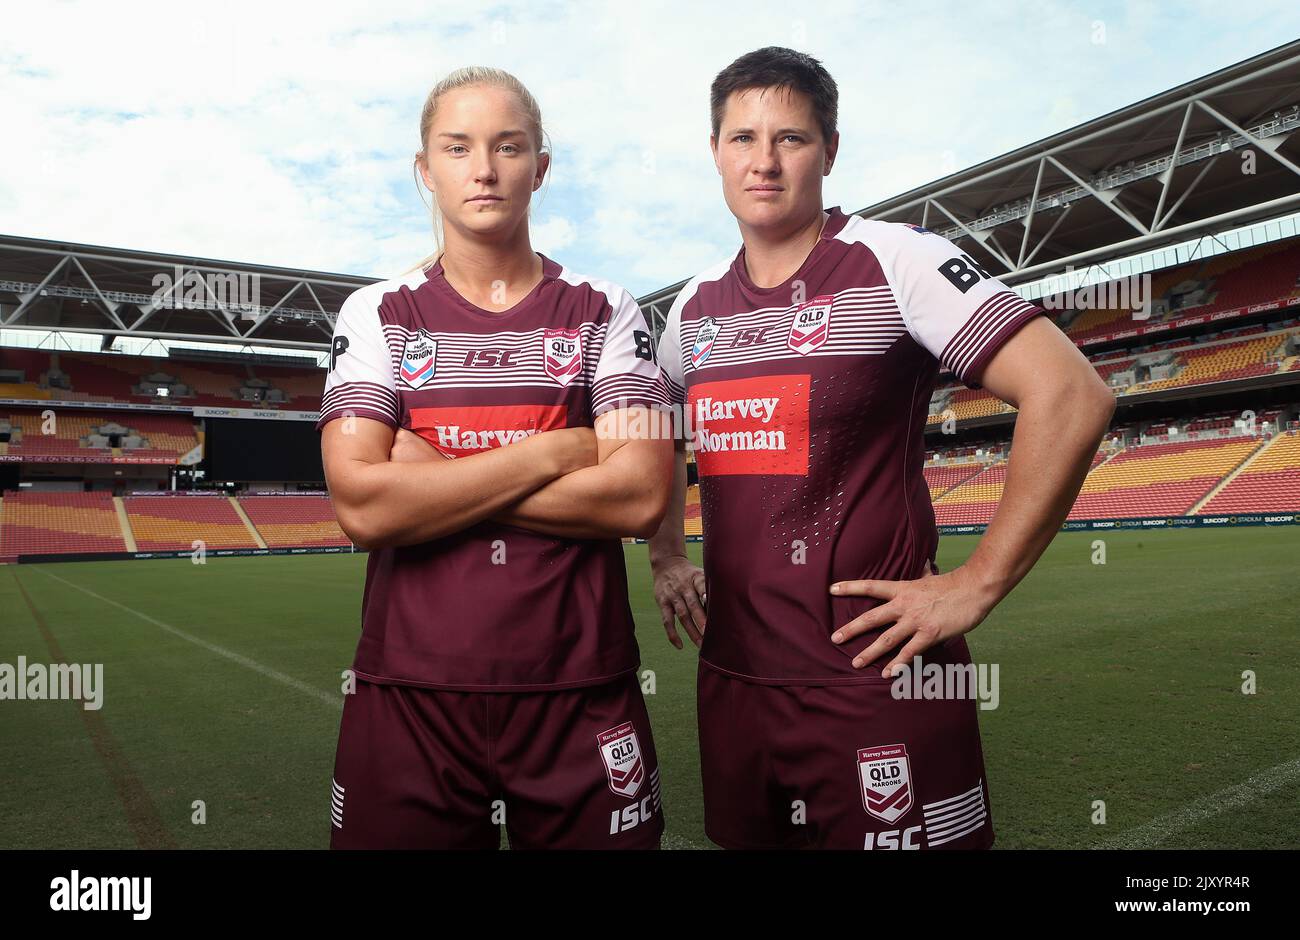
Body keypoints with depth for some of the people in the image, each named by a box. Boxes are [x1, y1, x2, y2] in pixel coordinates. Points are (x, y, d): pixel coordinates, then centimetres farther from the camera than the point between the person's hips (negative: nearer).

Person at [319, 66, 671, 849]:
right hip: (410, 696, 1)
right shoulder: (377, 316, 3)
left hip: (581, 696, 0)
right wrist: (556, 450, -12)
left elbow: (640, 497, -12)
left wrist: (433, 477, -12)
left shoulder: (605, 313, 2)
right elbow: (361, 506, -11)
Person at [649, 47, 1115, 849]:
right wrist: (666, 556, 15)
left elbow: (1070, 398, -17)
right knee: (744, 835, 21)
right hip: (730, 673, 6)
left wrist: (978, 584, -17)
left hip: (874, 679, -6)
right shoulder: (694, 306, 8)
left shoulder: (894, 261, -10)